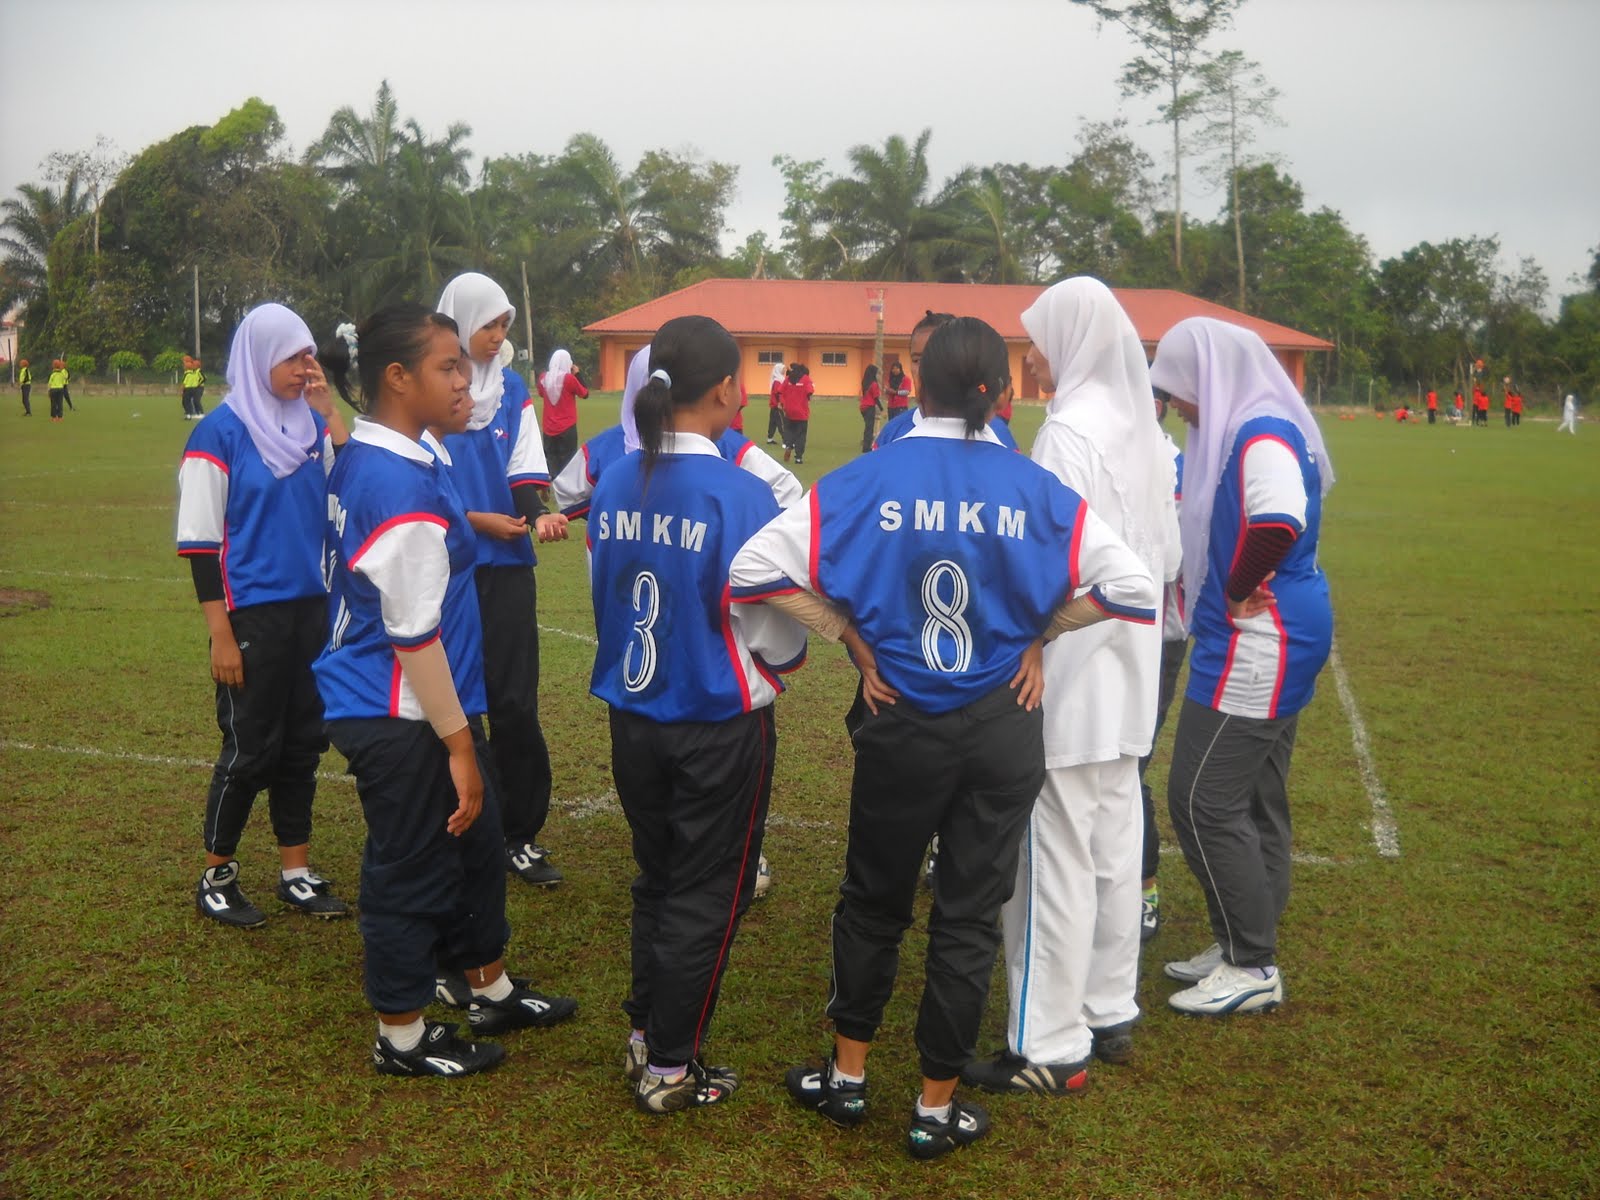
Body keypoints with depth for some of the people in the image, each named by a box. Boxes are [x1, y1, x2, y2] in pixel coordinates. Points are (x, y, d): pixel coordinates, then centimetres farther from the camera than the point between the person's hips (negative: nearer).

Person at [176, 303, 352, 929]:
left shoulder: (312, 425, 7)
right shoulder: (221, 433, -9)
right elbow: (200, 541, -9)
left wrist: (328, 407, -8)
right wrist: (221, 635, -12)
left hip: (313, 611, 6)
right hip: (252, 617, -6)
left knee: (303, 742, 12)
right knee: (249, 749, 2)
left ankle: (295, 871, 24)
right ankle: (216, 877, 19)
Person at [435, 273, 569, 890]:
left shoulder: (512, 389, 10)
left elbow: (525, 468, 2)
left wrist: (537, 515, -18)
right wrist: (475, 519, -11)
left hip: (507, 566, 3)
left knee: (516, 702, 2)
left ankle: (521, 835, 13)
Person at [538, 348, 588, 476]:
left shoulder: (543, 378, 1)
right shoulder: (569, 378, -13)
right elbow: (585, 394, -1)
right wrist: (578, 374, 3)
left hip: (549, 428, 4)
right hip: (567, 428, -4)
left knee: (551, 461, 8)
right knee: (567, 461, 1)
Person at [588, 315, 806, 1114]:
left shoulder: (614, 484, -2)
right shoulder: (737, 493, -20)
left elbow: (603, 592, 7)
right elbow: (769, 623, -14)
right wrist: (784, 664, 8)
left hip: (633, 713, 6)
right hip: (719, 724, -6)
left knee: (656, 879, 22)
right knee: (706, 897, 9)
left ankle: (644, 1038, 34)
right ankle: (669, 1070, 18)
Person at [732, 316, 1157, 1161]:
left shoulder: (867, 481, -10)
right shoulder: (1037, 491, -7)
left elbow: (755, 566, -14)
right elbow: (1132, 586, -5)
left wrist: (848, 633, -5)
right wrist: (1036, 629, 3)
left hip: (898, 722, 0)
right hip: (1002, 725, 1)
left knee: (873, 899, 18)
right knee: (969, 916, 11)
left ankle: (847, 1077, 32)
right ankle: (936, 1108, 23)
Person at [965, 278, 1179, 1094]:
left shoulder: (1070, 431, -18)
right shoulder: (1142, 428, 10)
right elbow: (1167, 555, 16)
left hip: (1069, 678, -9)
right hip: (1126, 673, 9)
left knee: (1055, 858, -1)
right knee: (1112, 846, 16)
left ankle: (1049, 1048, 8)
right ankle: (1108, 1013, 28)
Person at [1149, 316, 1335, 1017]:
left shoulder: (1263, 437, -19)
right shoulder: (1238, 432, 12)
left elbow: (1278, 522, -35)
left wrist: (1237, 595, -21)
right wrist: (1230, 594, 4)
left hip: (1257, 645, -10)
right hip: (1266, 645, 10)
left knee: (1203, 801, -5)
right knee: (1254, 801, 16)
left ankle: (1252, 968, 5)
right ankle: (1244, 950, 27)